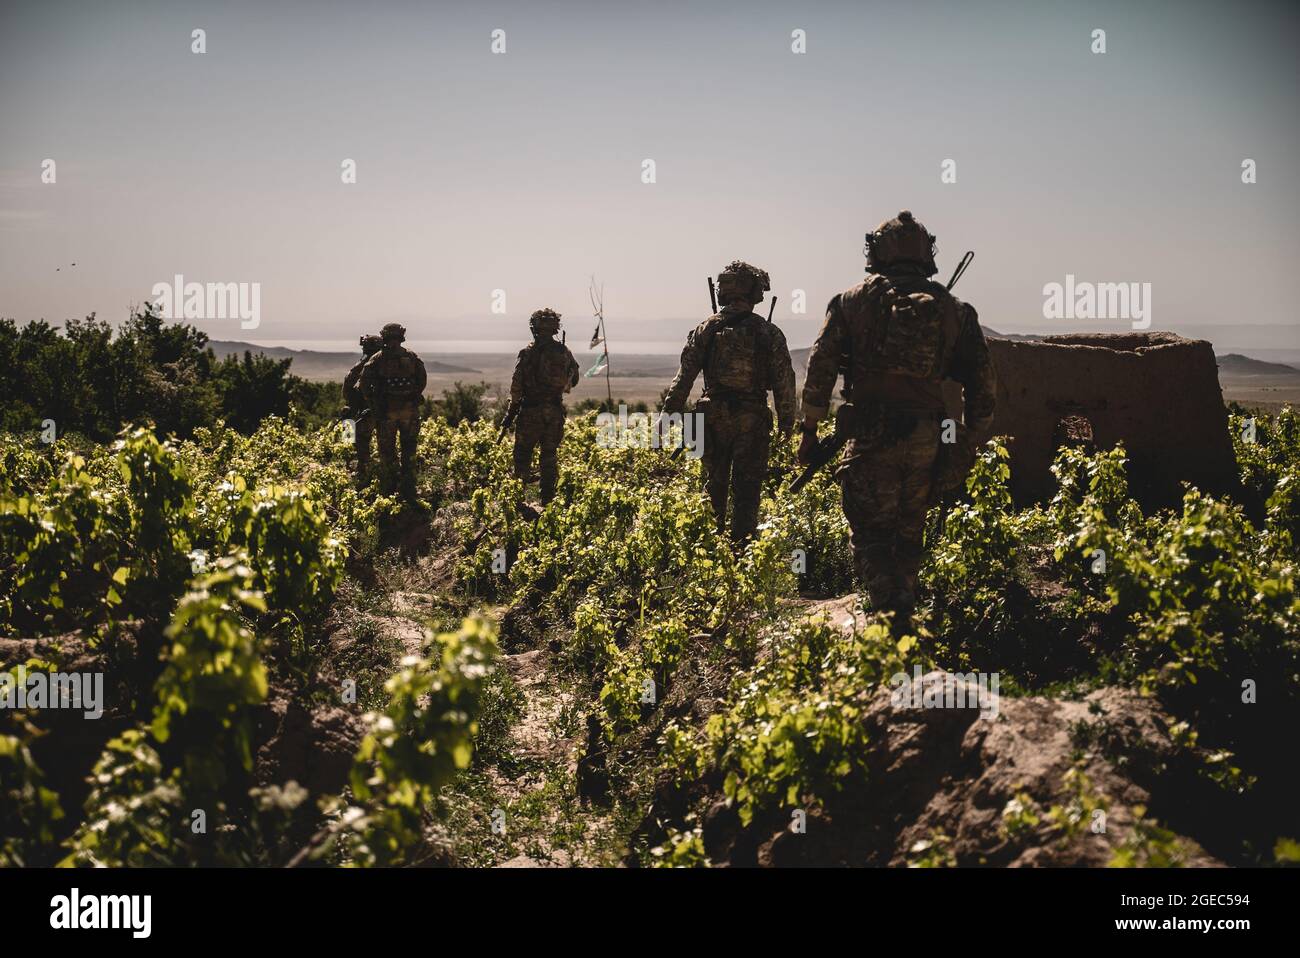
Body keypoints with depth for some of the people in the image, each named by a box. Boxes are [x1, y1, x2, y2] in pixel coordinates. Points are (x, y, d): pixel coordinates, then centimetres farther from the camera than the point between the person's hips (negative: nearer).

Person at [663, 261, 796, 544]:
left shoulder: (706, 329, 0)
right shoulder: (769, 333, -4)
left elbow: (684, 377, -1)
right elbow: (784, 382, -2)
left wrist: (669, 415, 3)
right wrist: (787, 423, 8)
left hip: (714, 417, 2)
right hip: (752, 421, -2)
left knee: (714, 487, 15)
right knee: (746, 490, 4)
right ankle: (740, 548, 2)